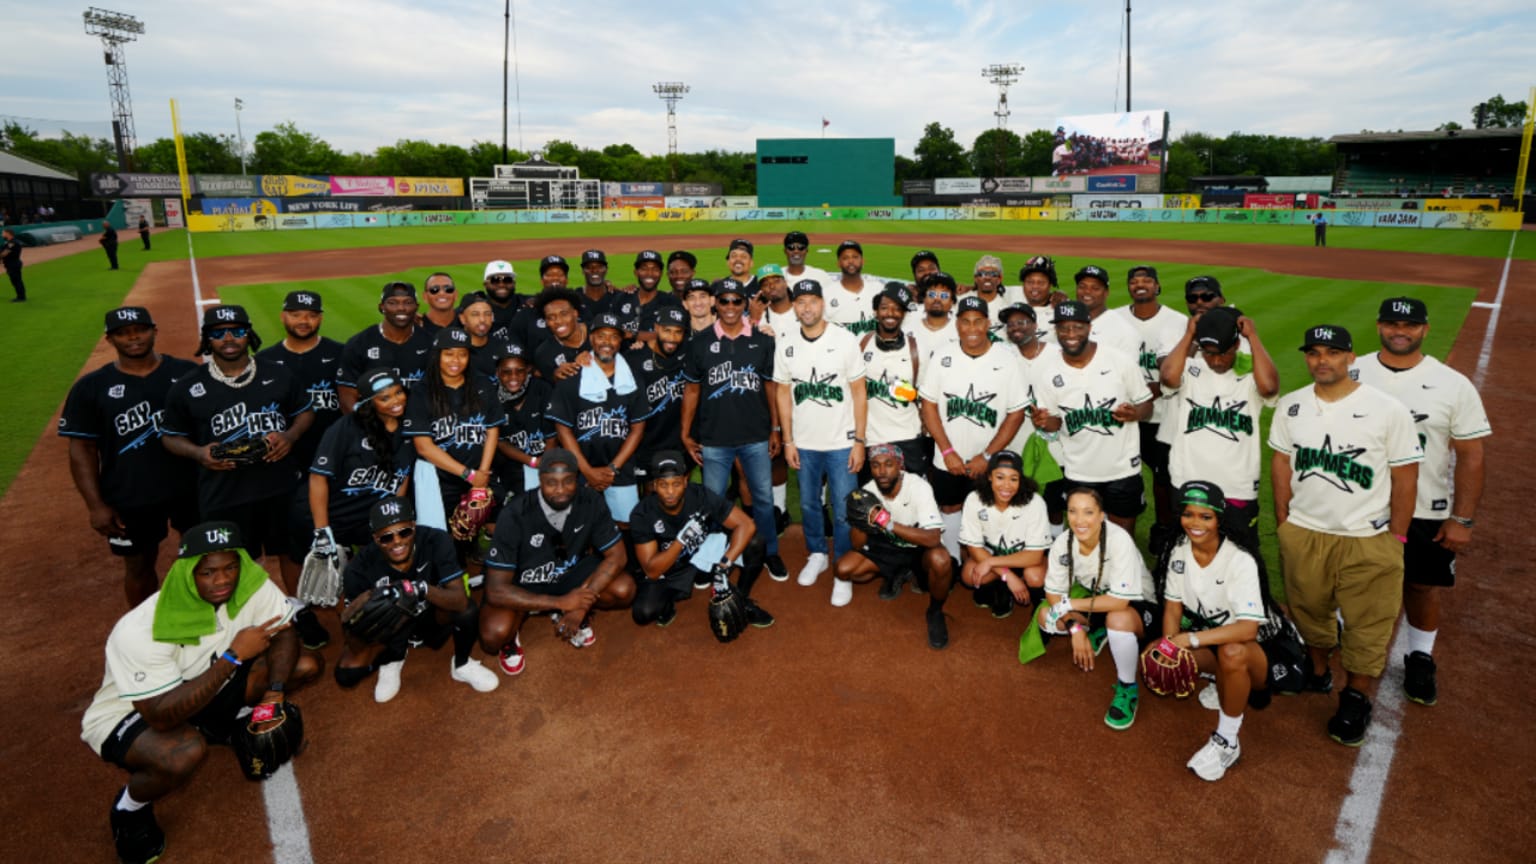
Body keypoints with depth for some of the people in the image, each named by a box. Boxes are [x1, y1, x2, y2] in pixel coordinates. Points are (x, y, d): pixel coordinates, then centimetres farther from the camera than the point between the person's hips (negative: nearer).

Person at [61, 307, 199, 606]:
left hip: (192, 487, 1)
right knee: (139, 565, 13)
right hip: (129, 499, 0)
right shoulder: (90, 387, -2)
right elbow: (82, 449, -1)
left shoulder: (187, 373, -2)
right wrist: (96, 505, -7)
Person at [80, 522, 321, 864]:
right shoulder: (141, 631, -35)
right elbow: (162, 717, -36)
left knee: (307, 665, -11)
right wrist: (234, 656, -38)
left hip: (207, 687, 5)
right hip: (127, 713, -5)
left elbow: (284, 635, -12)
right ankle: (129, 809, -2)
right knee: (186, 752, -38)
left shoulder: (253, 585, -23)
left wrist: (274, 692, -28)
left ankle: (227, 726, 13)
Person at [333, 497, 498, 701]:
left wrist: (422, 588, -52)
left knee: (468, 612, -31)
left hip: (432, 616, -1)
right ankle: (392, 658, 14)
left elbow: (461, 600, -35)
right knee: (346, 676, -19)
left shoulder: (436, 541, -29)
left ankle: (462, 665, 0)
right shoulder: (361, 566, -27)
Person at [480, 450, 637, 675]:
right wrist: (561, 601, -33)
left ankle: (580, 616, 9)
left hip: (570, 574, 3)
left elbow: (616, 555, -15)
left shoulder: (591, 501, -22)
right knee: (494, 635, -32)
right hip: (522, 586, -3)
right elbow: (496, 590, -29)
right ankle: (510, 637, 6)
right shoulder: (515, 515, -30)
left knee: (624, 589, -22)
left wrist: (581, 605, -27)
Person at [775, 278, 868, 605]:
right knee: (808, 504, 18)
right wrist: (788, 440, 3)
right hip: (803, 443, 3)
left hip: (841, 443, -3)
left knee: (844, 512, 2)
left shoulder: (846, 340, -10)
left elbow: (859, 393, -6)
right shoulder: (785, 345, -2)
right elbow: (784, 394, 6)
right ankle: (817, 554, 40)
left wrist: (859, 440, -9)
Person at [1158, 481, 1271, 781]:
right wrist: (1170, 644, -20)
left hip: (1249, 647, -6)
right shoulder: (1179, 551, -8)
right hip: (1206, 639, 6)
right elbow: (1173, 607, -3)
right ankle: (1225, 686, 10)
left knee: (1232, 653, -39)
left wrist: (1192, 639, -34)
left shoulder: (1240, 560, -24)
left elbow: (1247, 629, -31)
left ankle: (1227, 742, -18)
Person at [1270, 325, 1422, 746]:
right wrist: (1283, 520, 6)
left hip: (1368, 539, -3)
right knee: (1309, 609, 18)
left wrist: (1396, 539, -4)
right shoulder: (1291, 406, 0)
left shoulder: (1389, 410, -11)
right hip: (1303, 533, 3)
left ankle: (1356, 698, 25)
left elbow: (1405, 477, -6)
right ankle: (1317, 672, 40)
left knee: (1367, 624, 6)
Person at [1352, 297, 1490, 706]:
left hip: (1427, 514, -1)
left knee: (1422, 586, 12)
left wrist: (1462, 519, -8)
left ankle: (1420, 659, 33)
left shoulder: (1454, 385, -7)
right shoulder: (1352, 373, -4)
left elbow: (1471, 455, -5)